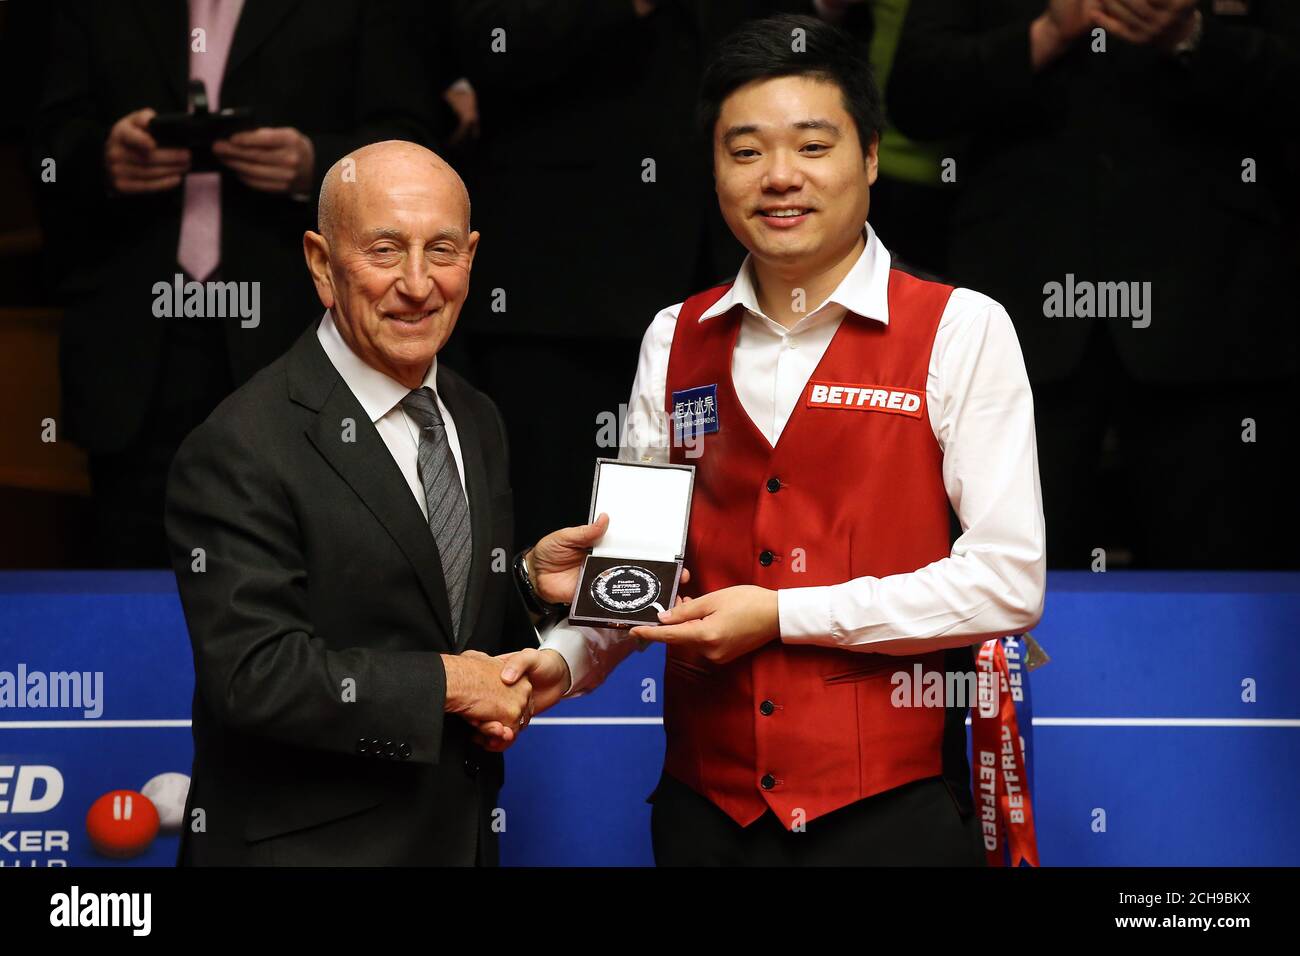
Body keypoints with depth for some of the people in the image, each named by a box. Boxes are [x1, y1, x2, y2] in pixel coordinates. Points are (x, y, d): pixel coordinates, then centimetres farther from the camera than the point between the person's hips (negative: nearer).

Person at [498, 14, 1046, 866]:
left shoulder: (960, 330, -5)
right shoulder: (675, 342, 9)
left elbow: (1008, 580, -11)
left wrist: (783, 615, -14)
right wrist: (565, 659, -8)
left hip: (889, 809, -4)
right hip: (707, 806, 4)